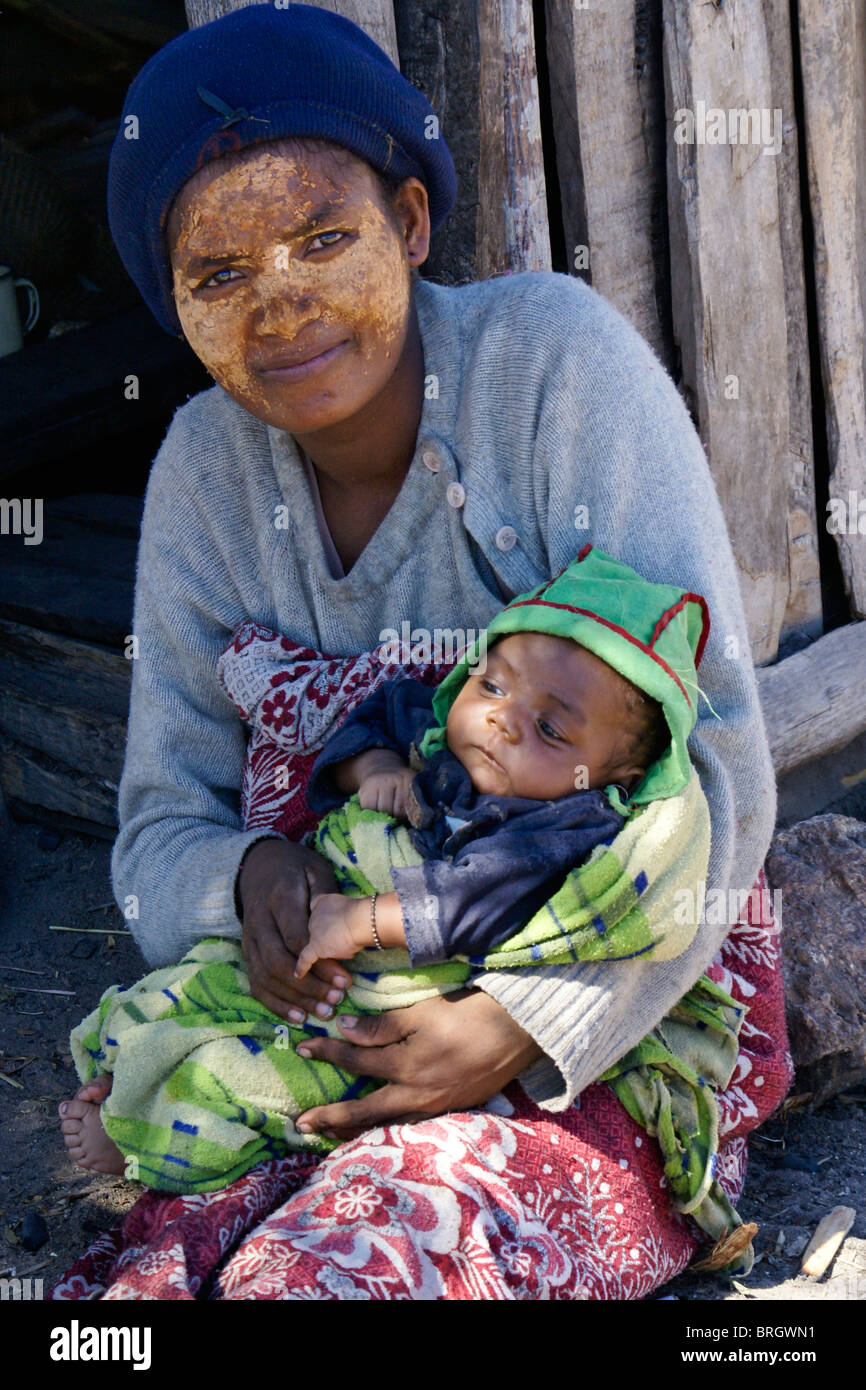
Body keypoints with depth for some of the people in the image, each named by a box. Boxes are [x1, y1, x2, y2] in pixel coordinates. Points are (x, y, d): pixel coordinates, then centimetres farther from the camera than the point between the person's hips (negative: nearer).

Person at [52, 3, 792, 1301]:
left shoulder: (553, 355, -13)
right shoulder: (209, 464, 0)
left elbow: (715, 774, -17)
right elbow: (160, 833, 4)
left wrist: (523, 1028, -26)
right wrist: (244, 875, -20)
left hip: (632, 1011, -3)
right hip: (353, 1014, 4)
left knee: (350, 1273, -30)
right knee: (145, 1277, -22)